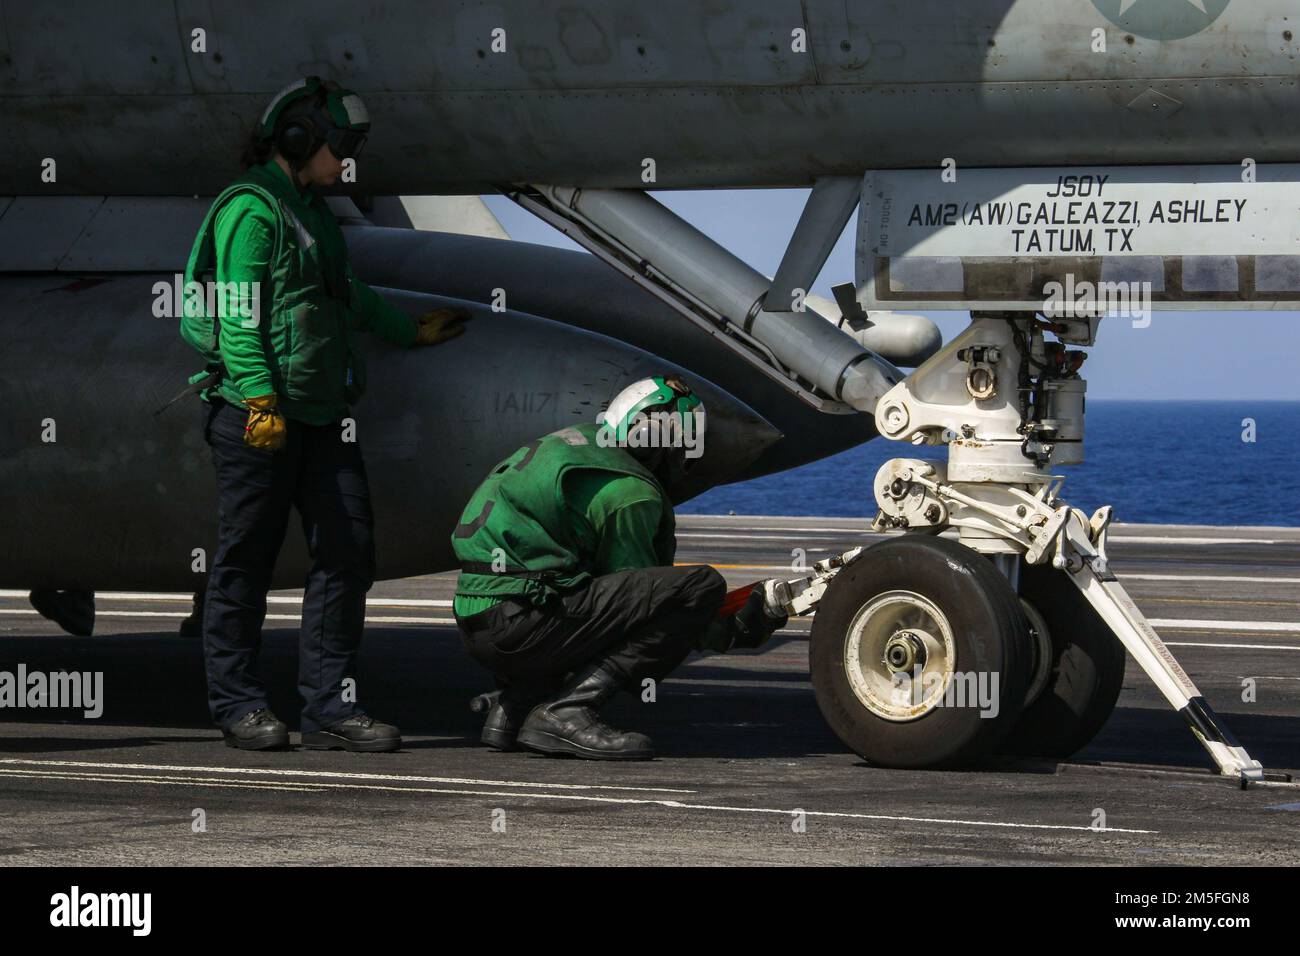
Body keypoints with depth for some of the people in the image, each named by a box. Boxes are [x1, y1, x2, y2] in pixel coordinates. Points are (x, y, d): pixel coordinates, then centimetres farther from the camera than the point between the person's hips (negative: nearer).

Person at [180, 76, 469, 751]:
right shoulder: (251, 209, -7)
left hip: (323, 416, 9)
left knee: (348, 554, 2)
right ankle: (238, 704, 6)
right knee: (246, 558, -1)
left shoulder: (310, 211, 22)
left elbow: (348, 297, 37)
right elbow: (238, 314, -15)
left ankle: (328, 706, 4)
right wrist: (262, 401, -21)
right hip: (257, 416, -9)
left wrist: (413, 331, 47)